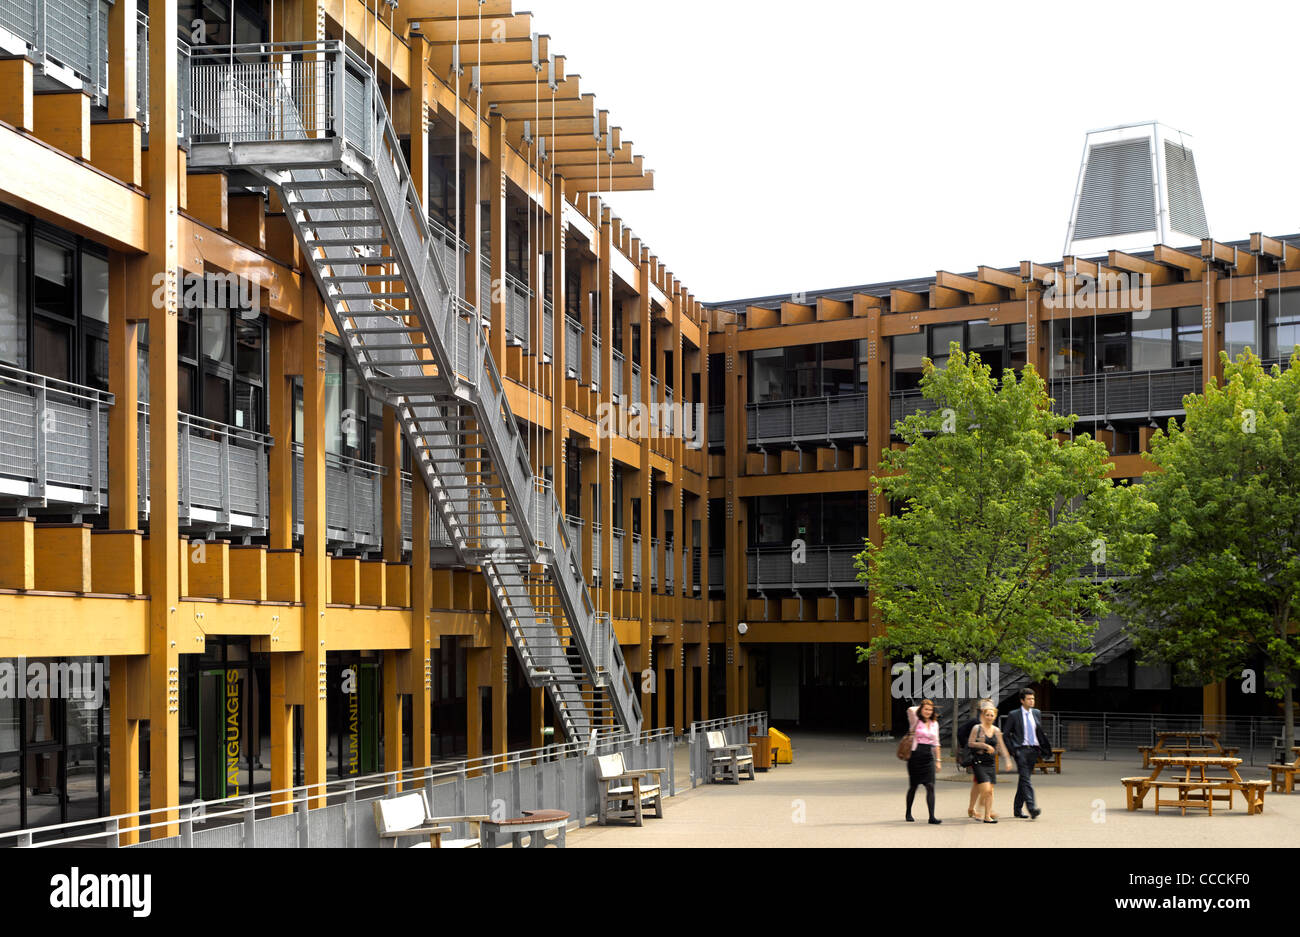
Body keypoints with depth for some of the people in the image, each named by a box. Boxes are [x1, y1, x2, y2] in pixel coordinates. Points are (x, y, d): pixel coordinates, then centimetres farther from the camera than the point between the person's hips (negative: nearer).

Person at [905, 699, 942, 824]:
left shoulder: (934, 724, 12)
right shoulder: (916, 721, -2)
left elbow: (936, 743, 16)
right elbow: (911, 709, -23)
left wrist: (938, 760, 12)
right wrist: (920, 708, -2)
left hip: (928, 757, 3)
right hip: (915, 756, -3)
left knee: (930, 786, -9)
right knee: (913, 786, 7)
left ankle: (932, 816, -12)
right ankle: (908, 813, 25)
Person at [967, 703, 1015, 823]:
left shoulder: (996, 730, 9)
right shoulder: (977, 728, -4)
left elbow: (1002, 746, 10)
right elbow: (970, 743, -7)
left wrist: (1007, 760, 2)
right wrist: (985, 746, -16)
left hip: (991, 763, 5)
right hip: (979, 763, -5)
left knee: (990, 791, 3)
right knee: (986, 789, -16)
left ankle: (987, 816, 8)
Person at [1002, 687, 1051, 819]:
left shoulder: (1037, 713, 13)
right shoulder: (1014, 715, -1)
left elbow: (1040, 733, 20)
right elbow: (1006, 734, 3)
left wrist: (1045, 749, 10)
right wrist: (1012, 750, -5)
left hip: (1033, 750, 5)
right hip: (1021, 749, -5)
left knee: (1024, 779, 10)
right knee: (1026, 779, -16)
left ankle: (1017, 810, 18)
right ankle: (1032, 808, -27)